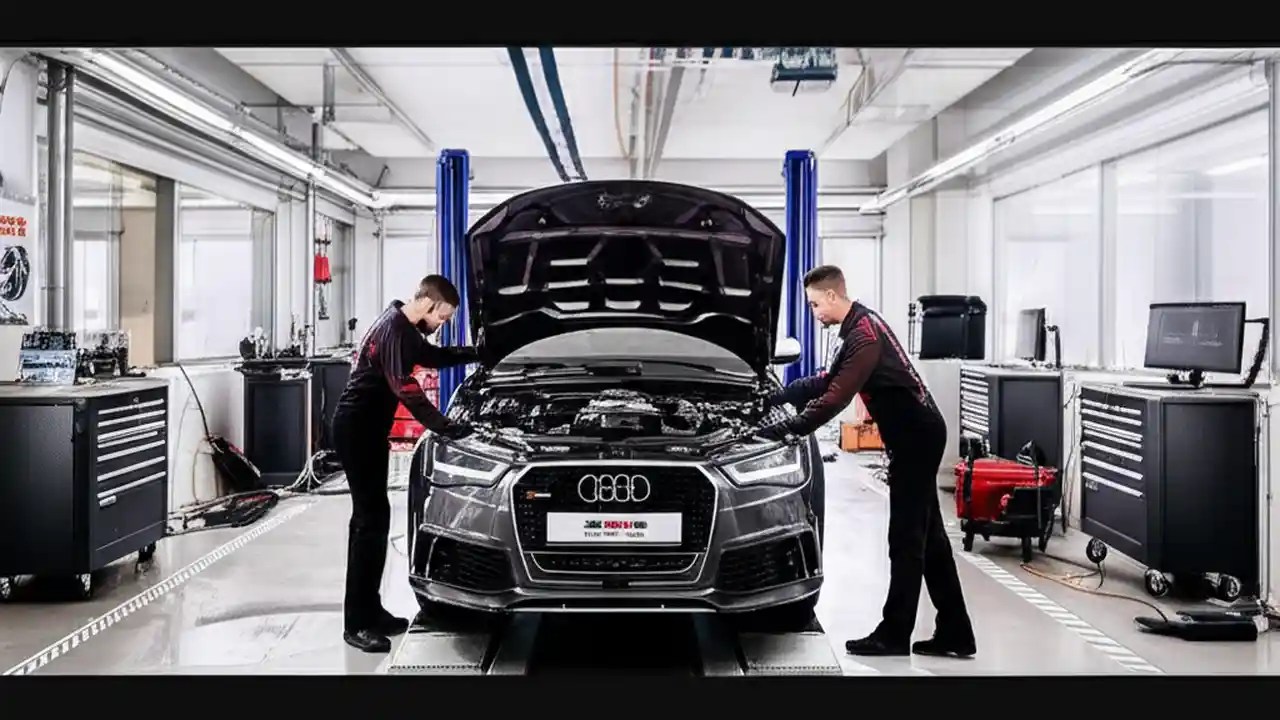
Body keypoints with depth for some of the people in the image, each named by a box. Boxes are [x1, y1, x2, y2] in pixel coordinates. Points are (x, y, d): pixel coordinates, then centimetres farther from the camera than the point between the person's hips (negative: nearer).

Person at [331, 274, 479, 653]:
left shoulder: (405, 328, 11)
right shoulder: (392, 330, -19)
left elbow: (434, 356, 27)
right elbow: (406, 390, -26)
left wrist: (478, 353, 20)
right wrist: (446, 427, -27)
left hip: (369, 428, 11)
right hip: (356, 428, -11)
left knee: (370, 516, 12)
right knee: (372, 517, -11)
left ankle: (369, 610, 20)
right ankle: (356, 623, -6)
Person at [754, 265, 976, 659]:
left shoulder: (865, 333, -18)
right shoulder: (859, 328, 15)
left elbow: (836, 397, -24)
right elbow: (826, 381, 21)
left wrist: (788, 428, -20)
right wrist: (774, 399, 17)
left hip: (916, 436, -11)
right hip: (915, 435, 11)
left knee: (906, 540, -4)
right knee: (927, 538, 11)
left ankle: (894, 635, 3)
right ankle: (955, 633, 17)